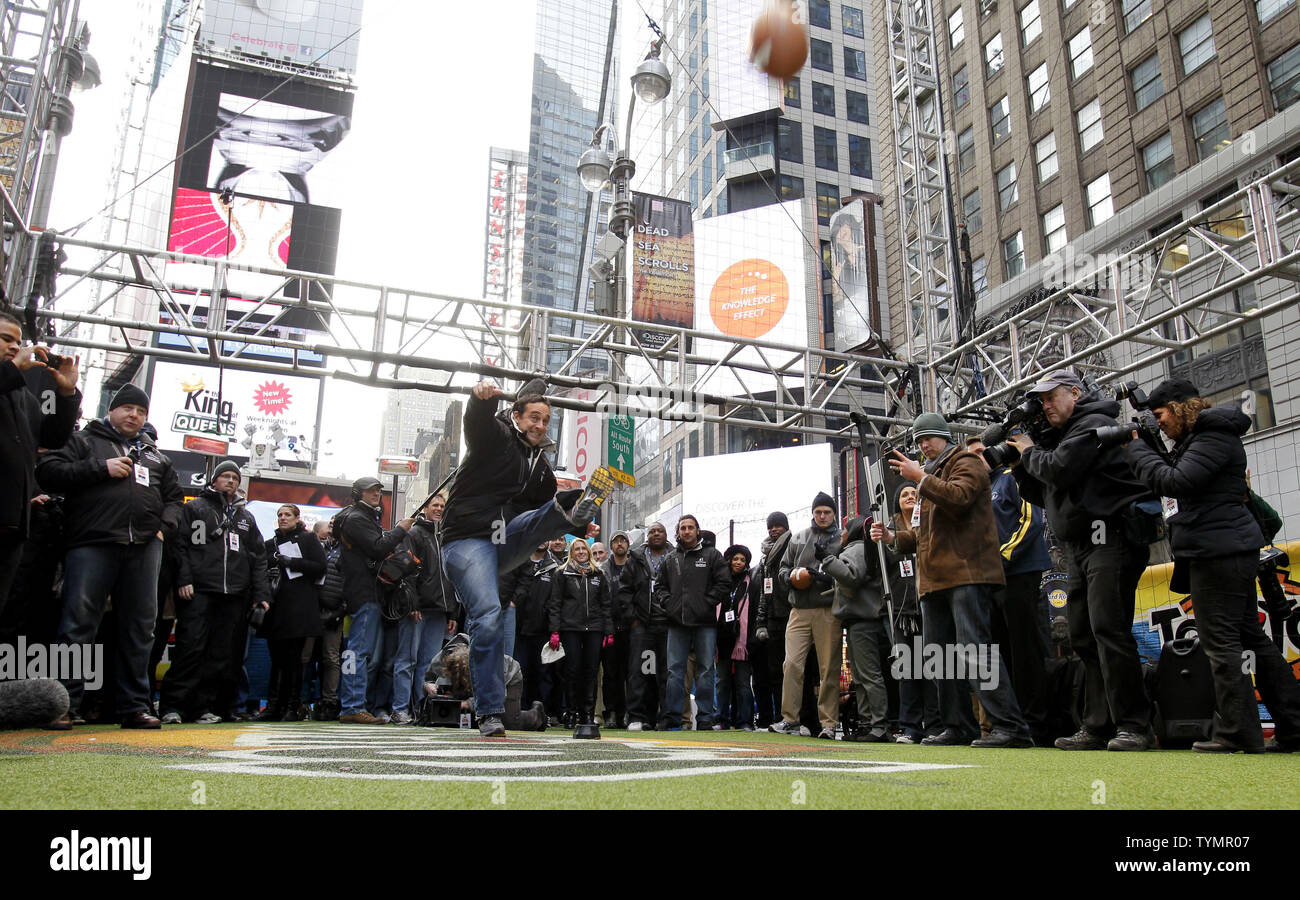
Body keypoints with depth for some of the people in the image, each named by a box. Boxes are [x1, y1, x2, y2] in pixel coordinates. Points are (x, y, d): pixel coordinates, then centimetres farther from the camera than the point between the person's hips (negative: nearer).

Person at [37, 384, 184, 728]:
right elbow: (48, 471, 0)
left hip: (144, 548, 4)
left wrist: (165, 525, 10)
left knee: (139, 628, 3)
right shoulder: (84, 440, 13)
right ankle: (64, 705, -6)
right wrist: (101, 468, -9)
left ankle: (134, 706, 9)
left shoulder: (155, 455, 25)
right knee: (78, 625, -10)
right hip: (93, 545, -4)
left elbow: (174, 495, 30)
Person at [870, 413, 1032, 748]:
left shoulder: (965, 463, 4)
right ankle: (958, 727, 13)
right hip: (934, 579, 9)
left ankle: (1010, 726, -16)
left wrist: (921, 478, -14)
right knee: (941, 654, 7)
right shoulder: (929, 476, 29)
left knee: (973, 647, -17)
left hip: (965, 572, -9)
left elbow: (959, 499, -17)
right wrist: (893, 537, 13)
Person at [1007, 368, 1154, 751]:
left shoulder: (1094, 424, -4)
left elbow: (1060, 470, -19)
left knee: (1108, 629, -14)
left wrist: (1029, 451, 0)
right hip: (1079, 549, 10)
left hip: (1110, 540, -10)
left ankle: (1132, 725, -8)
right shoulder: (1059, 436, 24)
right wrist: (1019, 463, 10)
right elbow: (1041, 494, 23)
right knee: (1083, 637, 6)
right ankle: (1097, 727, 9)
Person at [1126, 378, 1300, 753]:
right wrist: (1139, 446, 6)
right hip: (1228, 552, 11)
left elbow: (1175, 483, -20)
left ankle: (1239, 733, -4)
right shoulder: (1195, 438, 20)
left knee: (1220, 639, -8)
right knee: (1249, 637, 13)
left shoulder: (1215, 437, -11)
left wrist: (1135, 448, -11)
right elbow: (1173, 482, 17)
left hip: (1219, 551, -11)